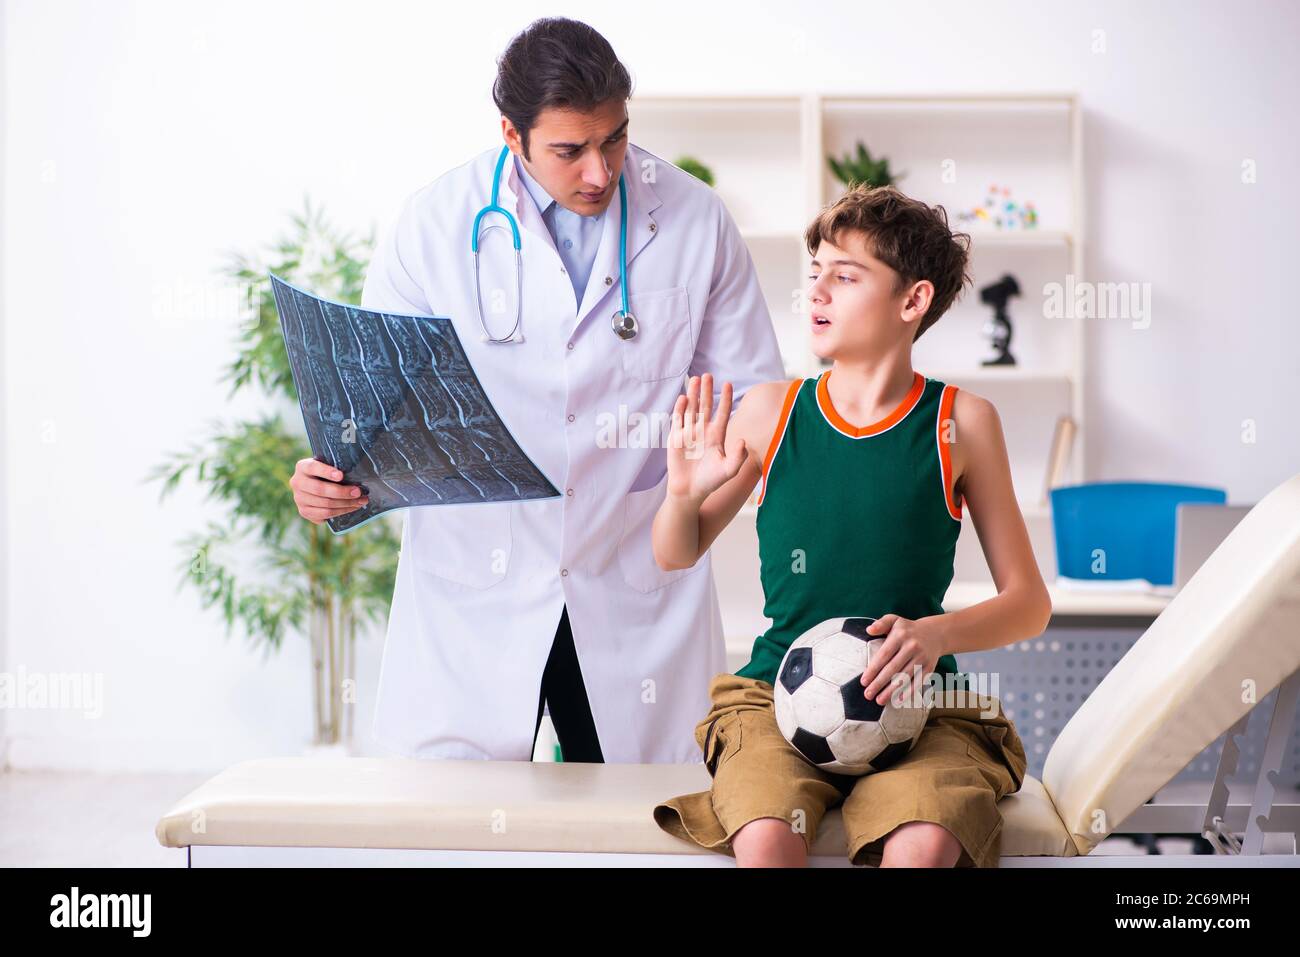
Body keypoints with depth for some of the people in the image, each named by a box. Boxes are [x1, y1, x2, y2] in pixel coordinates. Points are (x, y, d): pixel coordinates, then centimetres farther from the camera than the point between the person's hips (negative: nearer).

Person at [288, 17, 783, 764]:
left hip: (639, 587, 1)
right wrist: (329, 477, -14)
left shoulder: (694, 219, 1)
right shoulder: (438, 222, -2)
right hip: (476, 593, -1)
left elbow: (753, 395, 7)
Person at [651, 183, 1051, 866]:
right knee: (766, 839, -31)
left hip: (916, 705, -1)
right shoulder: (768, 413, 5)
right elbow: (675, 556, 17)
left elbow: (1028, 602, 5)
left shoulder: (960, 423, 1)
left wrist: (938, 634, -14)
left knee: (924, 845, -32)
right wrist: (684, 494, -6)